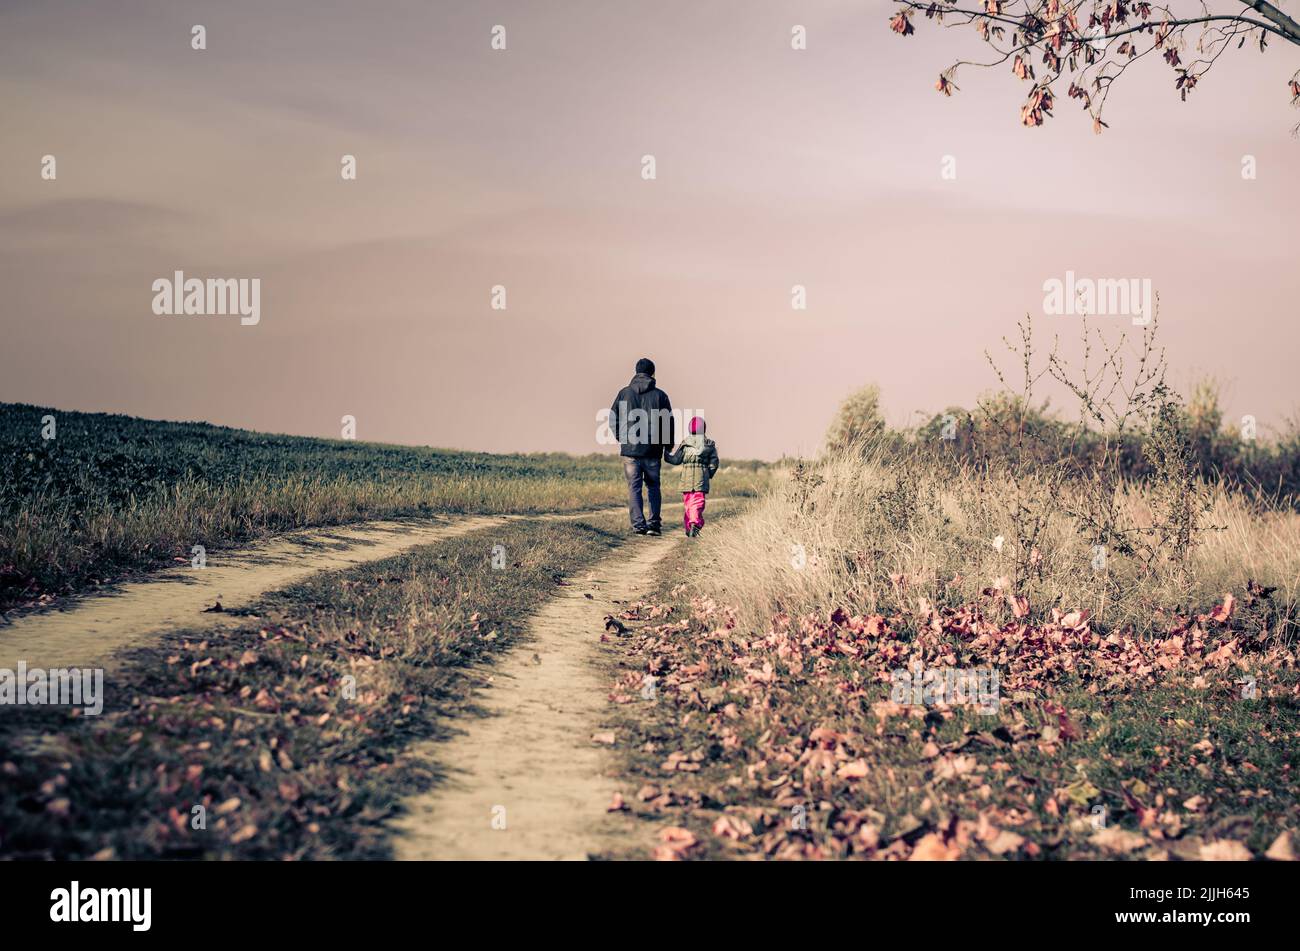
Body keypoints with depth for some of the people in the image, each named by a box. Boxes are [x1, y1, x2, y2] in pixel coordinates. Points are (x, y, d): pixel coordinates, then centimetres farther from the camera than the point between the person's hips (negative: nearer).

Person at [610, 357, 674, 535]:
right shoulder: (660, 395, 0)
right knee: (653, 486, 14)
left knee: (634, 488, 4)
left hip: (630, 449, 0)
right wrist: (668, 447, 14)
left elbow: (613, 420, 5)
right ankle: (654, 524, 7)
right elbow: (669, 423, 2)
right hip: (653, 450, 0)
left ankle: (639, 526, -3)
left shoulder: (624, 393, 2)